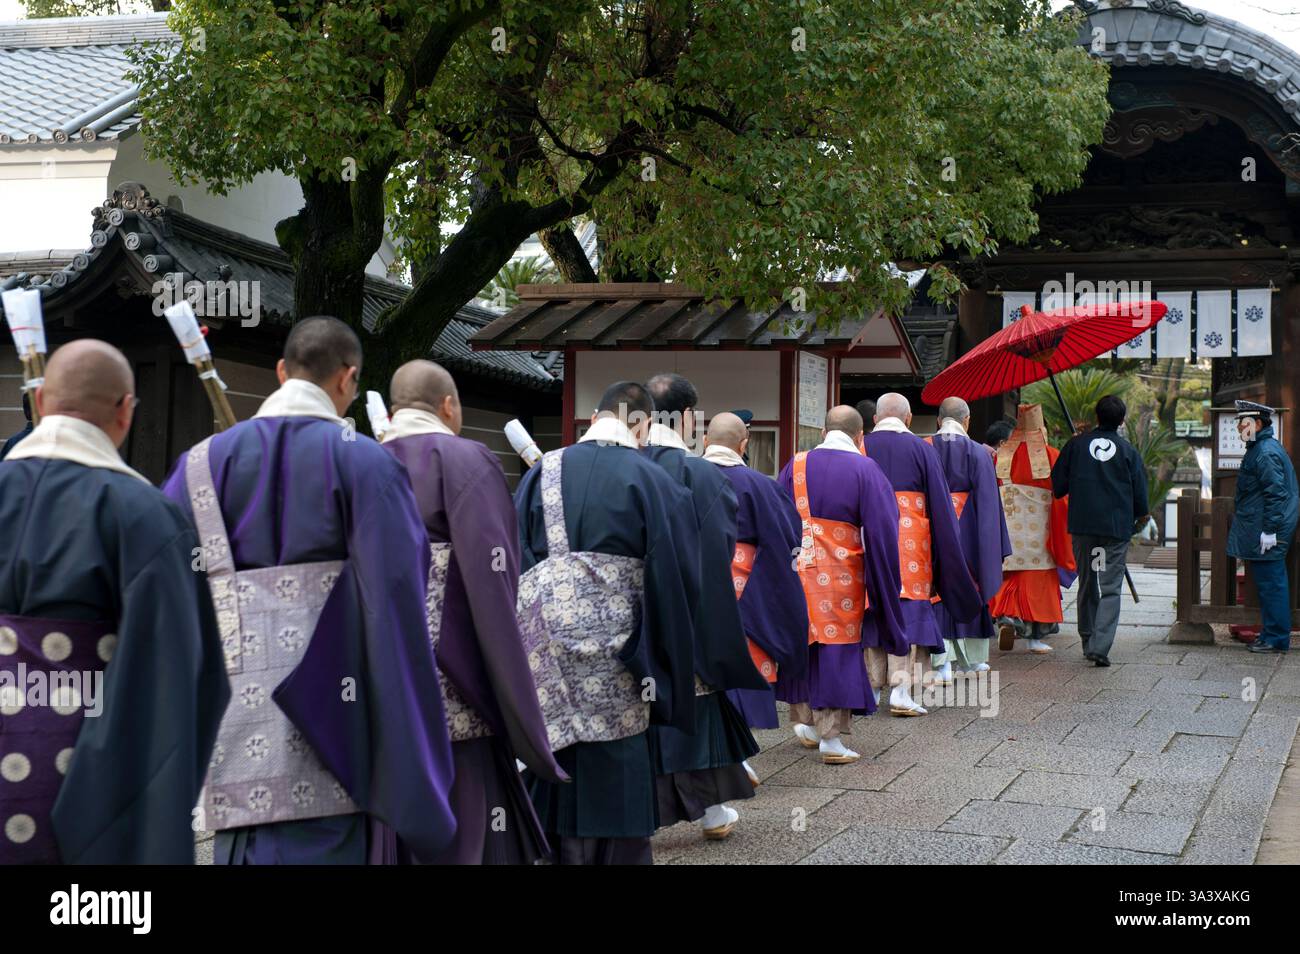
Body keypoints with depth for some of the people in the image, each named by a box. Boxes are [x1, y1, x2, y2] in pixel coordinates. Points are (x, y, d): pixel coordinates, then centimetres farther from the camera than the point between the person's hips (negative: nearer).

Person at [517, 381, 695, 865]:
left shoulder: (543, 473, 3)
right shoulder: (652, 480, -6)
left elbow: (515, 564, 2)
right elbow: (670, 577, -7)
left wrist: (522, 657, 8)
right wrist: (660, 671, 2)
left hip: (546, 653, 3)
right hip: (615, 656, -3)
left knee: (552, 781, 12)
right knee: (614, 781, 6)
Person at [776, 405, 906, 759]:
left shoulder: (795, 466, 3)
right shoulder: (865, 469, -6)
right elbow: (880, 531, -7)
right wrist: (882, 584, -1)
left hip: (797, 571, 3)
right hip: (843, 577, -3)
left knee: (801, 647, 17)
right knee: (838, 652, 3)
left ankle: (805, 723, 26)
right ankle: (832, 738, 4)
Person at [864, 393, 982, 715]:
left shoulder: (860, 447, 4)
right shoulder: (922, 449, 1)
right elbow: (940, 505, 2)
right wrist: (950, 558, 8)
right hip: (910, 545, -2)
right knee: (908, 612, 0)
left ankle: (870, 688, 10)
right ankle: (901, 689, -8)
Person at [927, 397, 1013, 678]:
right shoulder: (978, 453, -4)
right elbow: (988, 502, -4)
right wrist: (994, 547, 1)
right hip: (967, 533, -1)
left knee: (938, 592, 2)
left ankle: (942, 662, -10)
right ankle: (970, 659, 24)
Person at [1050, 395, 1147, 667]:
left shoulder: (1076, 445, 1)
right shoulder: (1128, 451, -2)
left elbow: (1058, 484, 4)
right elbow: (1140, 493, 4)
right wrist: (1138, 515, 23)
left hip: (1082, 524, 2)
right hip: (1117, 527, -2)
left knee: (1087, 584, 16)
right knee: (1111, 588, -2)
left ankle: (1088, 641, 22)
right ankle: (1100, 646, -15)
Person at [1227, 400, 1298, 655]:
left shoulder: (1266, 453, -16)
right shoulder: (1261, 449, 17)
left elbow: (1276, 493, -21)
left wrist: (1270, 530, -22)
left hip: (1264, 533, -11)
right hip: (1261, 531, 11)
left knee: (1271, 584, -6)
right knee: (1269, 583, 14)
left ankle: (1276, 639, -3)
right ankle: (1272, 632, 21)